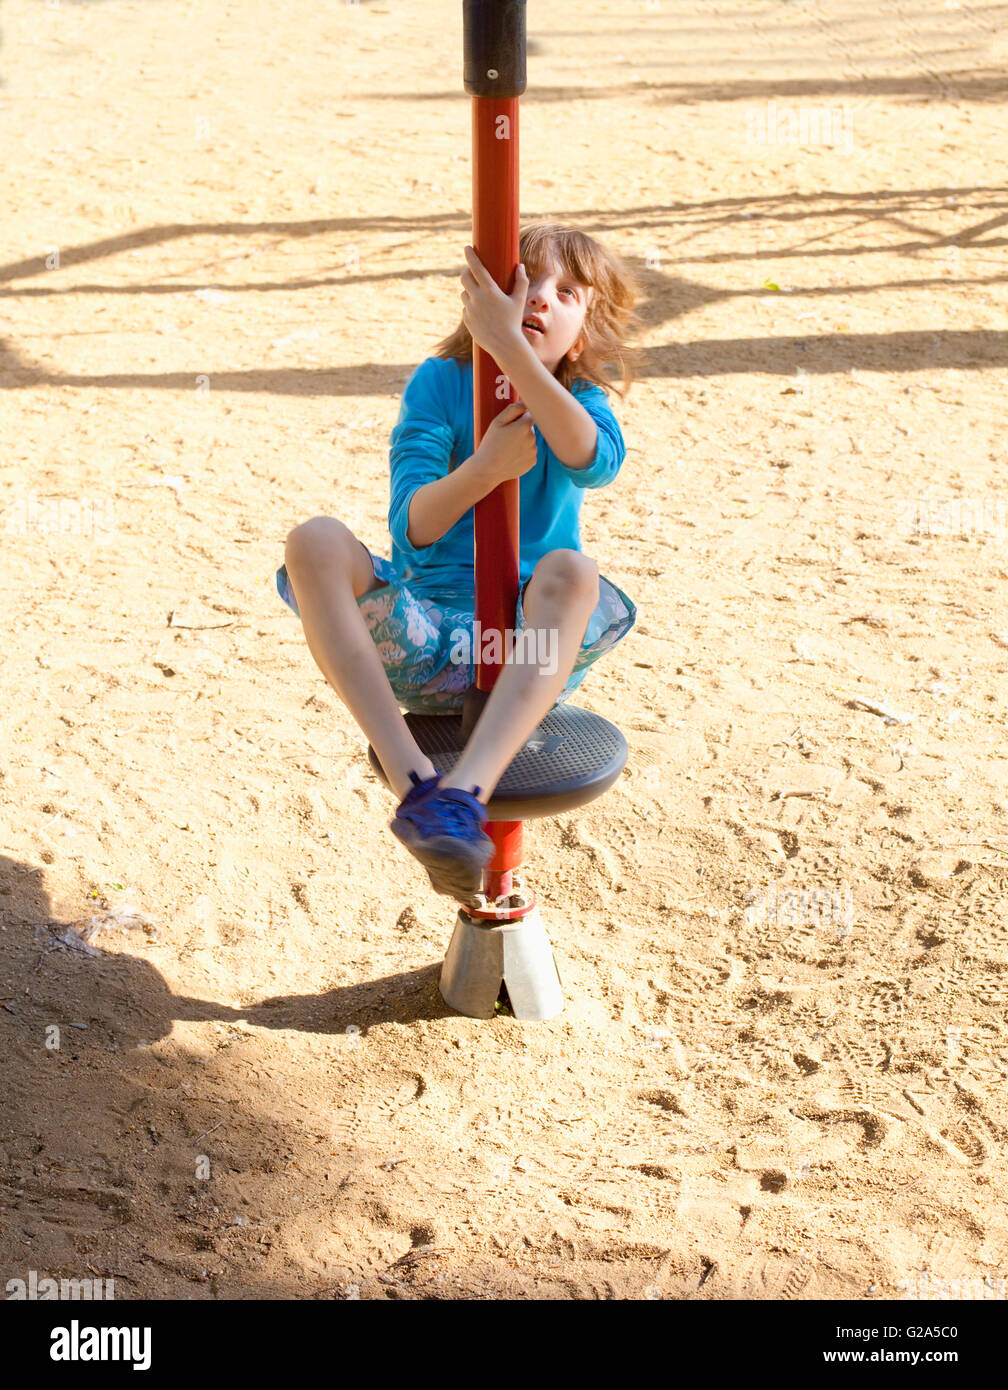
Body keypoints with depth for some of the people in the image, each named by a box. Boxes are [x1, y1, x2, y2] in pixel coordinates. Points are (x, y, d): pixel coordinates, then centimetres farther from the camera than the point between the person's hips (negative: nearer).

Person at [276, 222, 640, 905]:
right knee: (316, 540, -25)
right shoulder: (441, 381, 6)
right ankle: (415, 783, -38)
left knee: (571, 570, -33)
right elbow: (412, 529, -7)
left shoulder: (582, 404, 7)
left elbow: (597, 462, -22)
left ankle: (465, 792, -48)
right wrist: (487, 466, -26)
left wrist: (507, 344, -27)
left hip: (531, 652, 0)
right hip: (422, 643, 1)